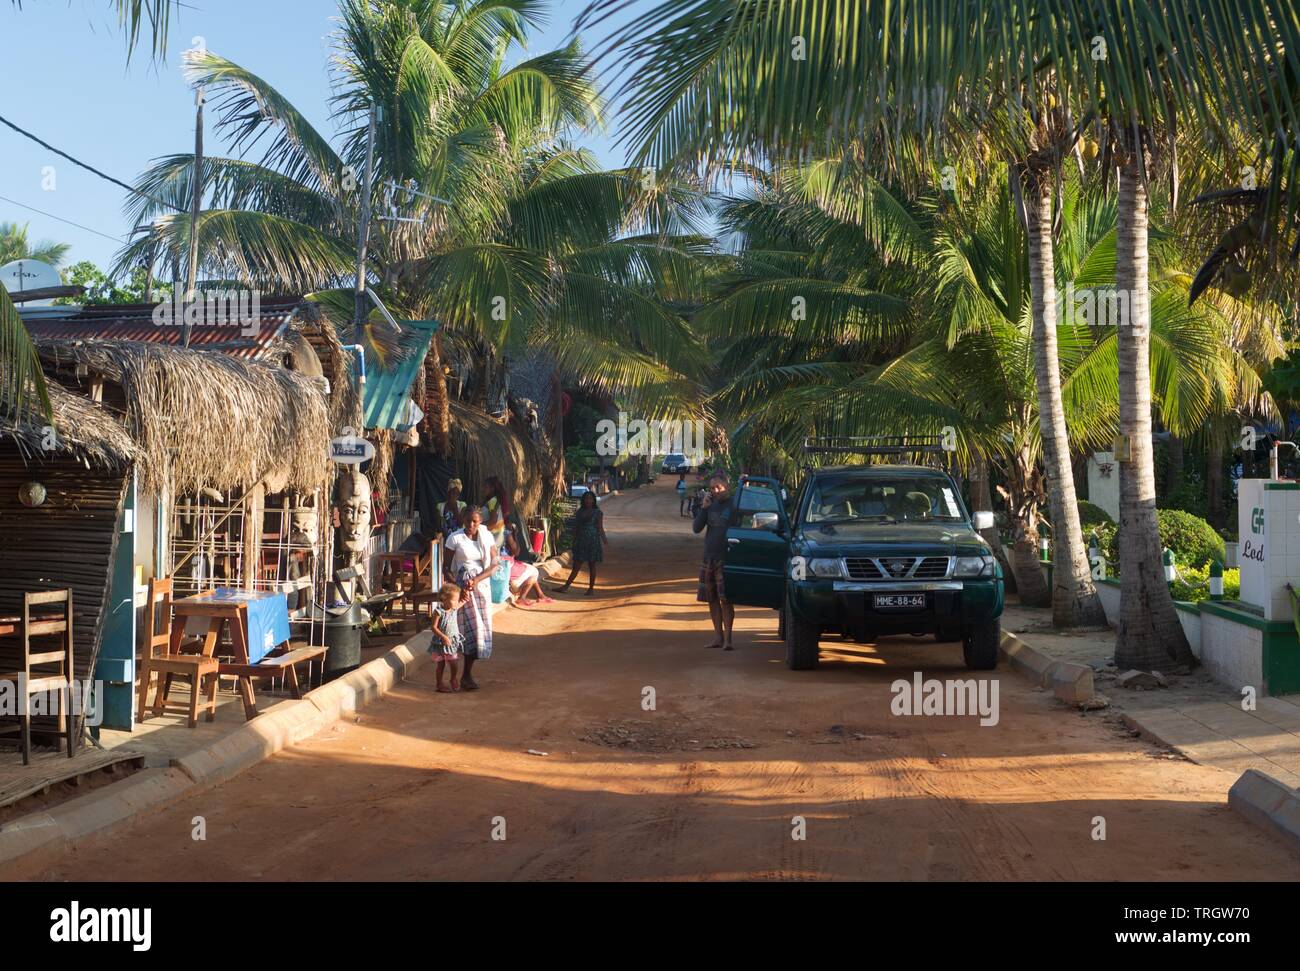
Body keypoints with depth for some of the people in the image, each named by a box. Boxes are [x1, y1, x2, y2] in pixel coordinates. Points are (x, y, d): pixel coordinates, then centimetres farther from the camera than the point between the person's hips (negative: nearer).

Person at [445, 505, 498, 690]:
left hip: (482, 586, 4)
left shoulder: (486, 536, 2)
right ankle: (467, 675, -2)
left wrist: (476, 580, -14)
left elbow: (494, 565, 0)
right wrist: (459, 589, -16)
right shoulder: (455, 538, -7)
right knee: (471, 628, -10)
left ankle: (467, 675, 11)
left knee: (481, 629, 1)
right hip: (462, 587, -4)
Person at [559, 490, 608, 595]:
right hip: (581, 541, 3)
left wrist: (604, 538, -21)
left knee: (592, 565, 3)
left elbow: (600, 528, -5)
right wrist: (574, 541, 11)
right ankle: (566, 586, -1)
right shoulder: (580, 512, 10)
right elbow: (575, 527, 14)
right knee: (576, 565, 1)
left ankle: (591, 588, 11)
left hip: (593, 541, -3)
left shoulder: (597, 512, 0)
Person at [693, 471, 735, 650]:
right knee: (712, 599, 8)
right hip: (708, 557, 6)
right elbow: (696, 528, 3)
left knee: (725, 599, -9)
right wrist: (704, 507, -5)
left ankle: (727, 637, -7)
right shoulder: (711, 505, 11)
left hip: (726, 558, -6)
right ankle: (718, 635, 16)